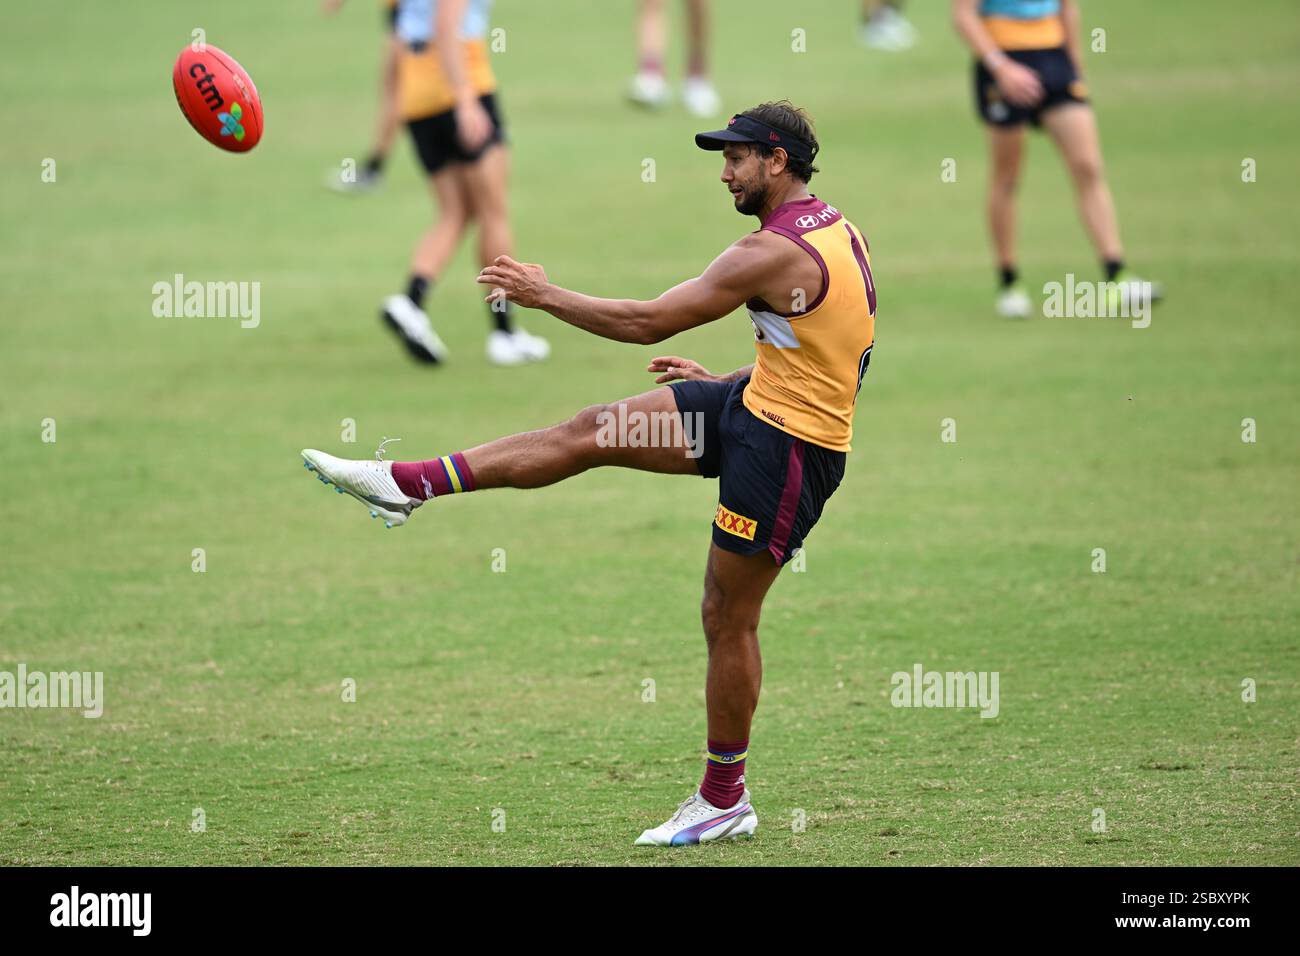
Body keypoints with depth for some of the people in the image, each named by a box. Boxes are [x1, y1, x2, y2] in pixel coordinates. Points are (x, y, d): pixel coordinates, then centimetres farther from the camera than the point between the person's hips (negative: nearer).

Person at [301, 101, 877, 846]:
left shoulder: (776, 253, -22)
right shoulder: (836, 231, 8)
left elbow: (647, 322, -18)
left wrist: (545, 295, -8)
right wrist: (723, 381, 20)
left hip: (782, 448, -9)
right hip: (753, 407, 9)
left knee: (728, 617, 0)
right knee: (591, 431, 5)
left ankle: (725, 801, 11)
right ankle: (406, 485, 7)